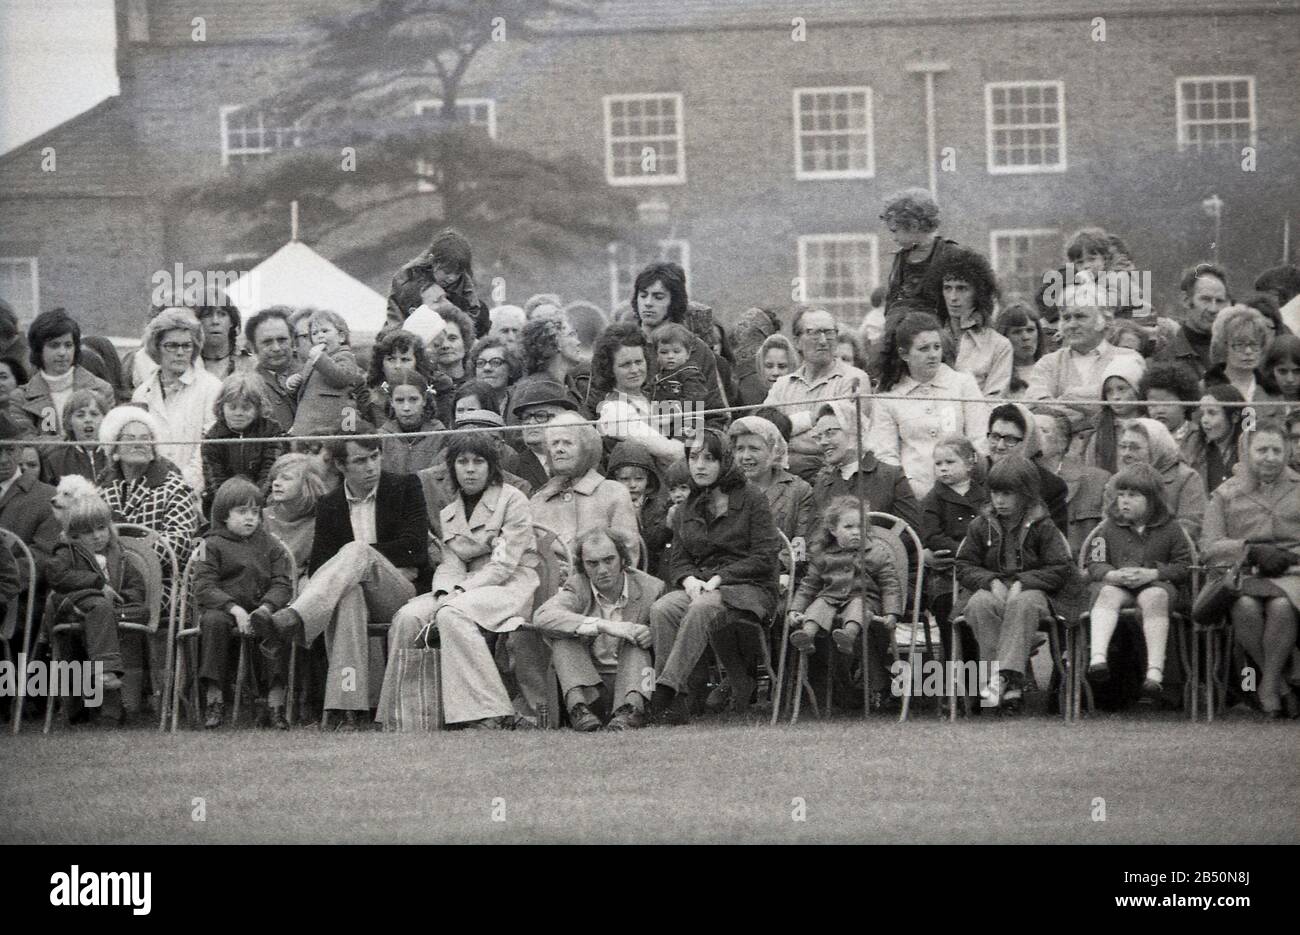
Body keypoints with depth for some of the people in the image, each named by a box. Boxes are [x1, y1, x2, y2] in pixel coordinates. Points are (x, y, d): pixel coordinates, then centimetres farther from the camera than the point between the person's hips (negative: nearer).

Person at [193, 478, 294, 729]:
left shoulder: (269, 546, 14)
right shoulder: (213, 546, 5)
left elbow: (282, 585, 4)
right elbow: (203, 588, -6)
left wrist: (265, 608, -17)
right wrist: (234, 609, -21)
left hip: (259, 611, 2)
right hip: (223, 610, -2)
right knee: (213, 622, -36)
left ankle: (275, 706, -28)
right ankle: (214, 701, -29)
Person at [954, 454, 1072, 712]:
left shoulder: (1042, 527, 3)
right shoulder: (981, 525, 11)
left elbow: (1060, 570, -3)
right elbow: (964, 566, 8)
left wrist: (1023, 582, -16)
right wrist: (991, 581, -12)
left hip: (1029, 589, -2)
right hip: (991, 588, 2)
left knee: (1023, 603, -39)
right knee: (980, 603, -35)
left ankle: (1009, 674, -46)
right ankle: (994, 672, -38)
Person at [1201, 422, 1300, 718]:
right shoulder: (1226, 494, 18)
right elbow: (1208, 548, 6)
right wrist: (1252, 550, -9)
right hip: (1243, 576, 0)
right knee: (1247, 607, -35)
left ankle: (1268, 684, -21)